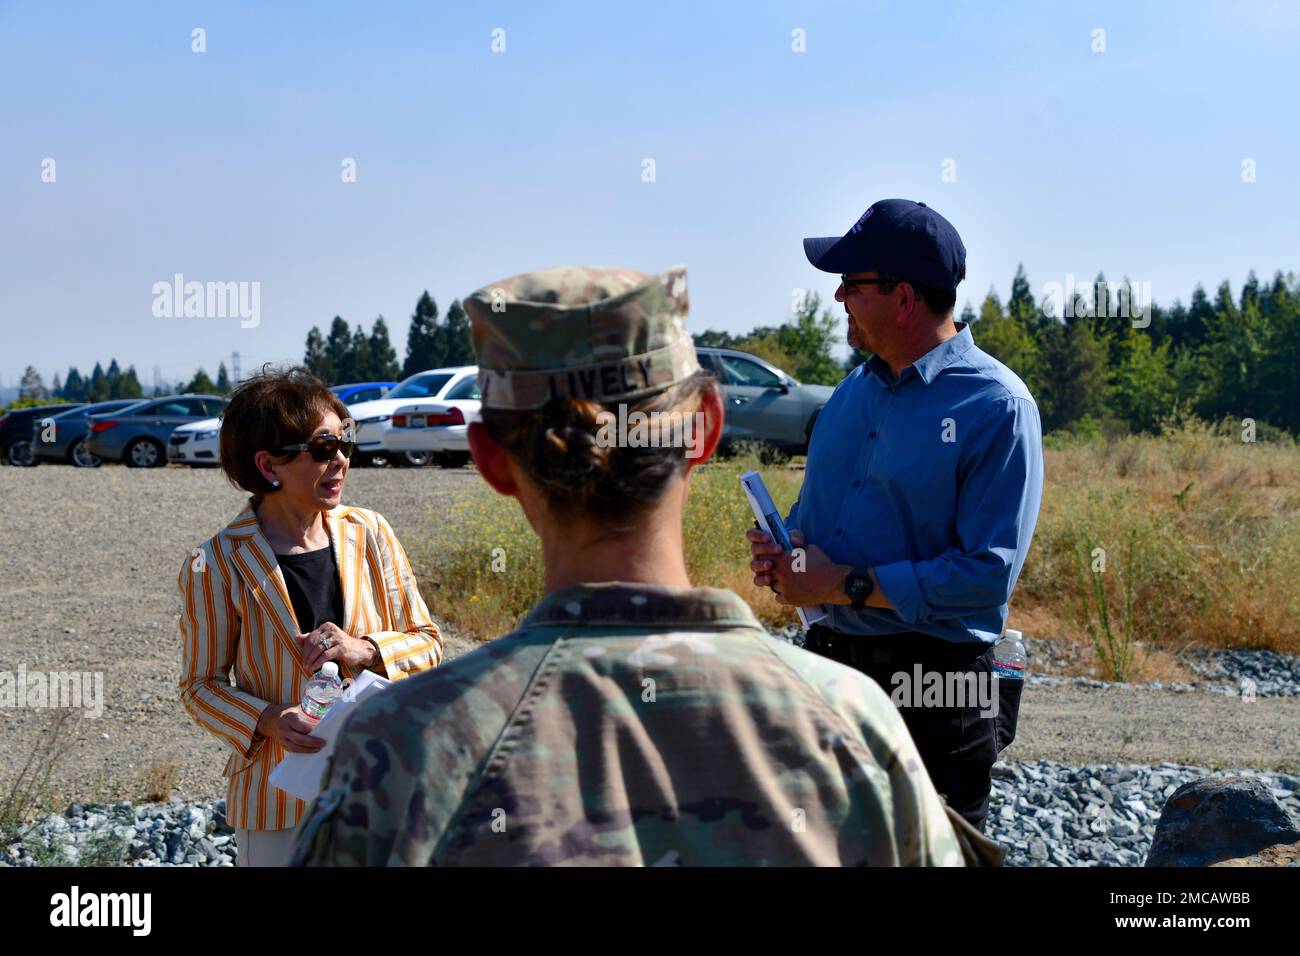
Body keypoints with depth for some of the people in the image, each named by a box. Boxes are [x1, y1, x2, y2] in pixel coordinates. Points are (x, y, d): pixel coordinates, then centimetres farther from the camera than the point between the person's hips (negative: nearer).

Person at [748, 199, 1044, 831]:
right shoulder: (853, 392, 10)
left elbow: (988, 573, -21)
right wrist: (779, 548, -2)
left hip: (934, 688, -7)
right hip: (831, 662, 7)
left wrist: (846, 585, -19)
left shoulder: (997, 407, -14)